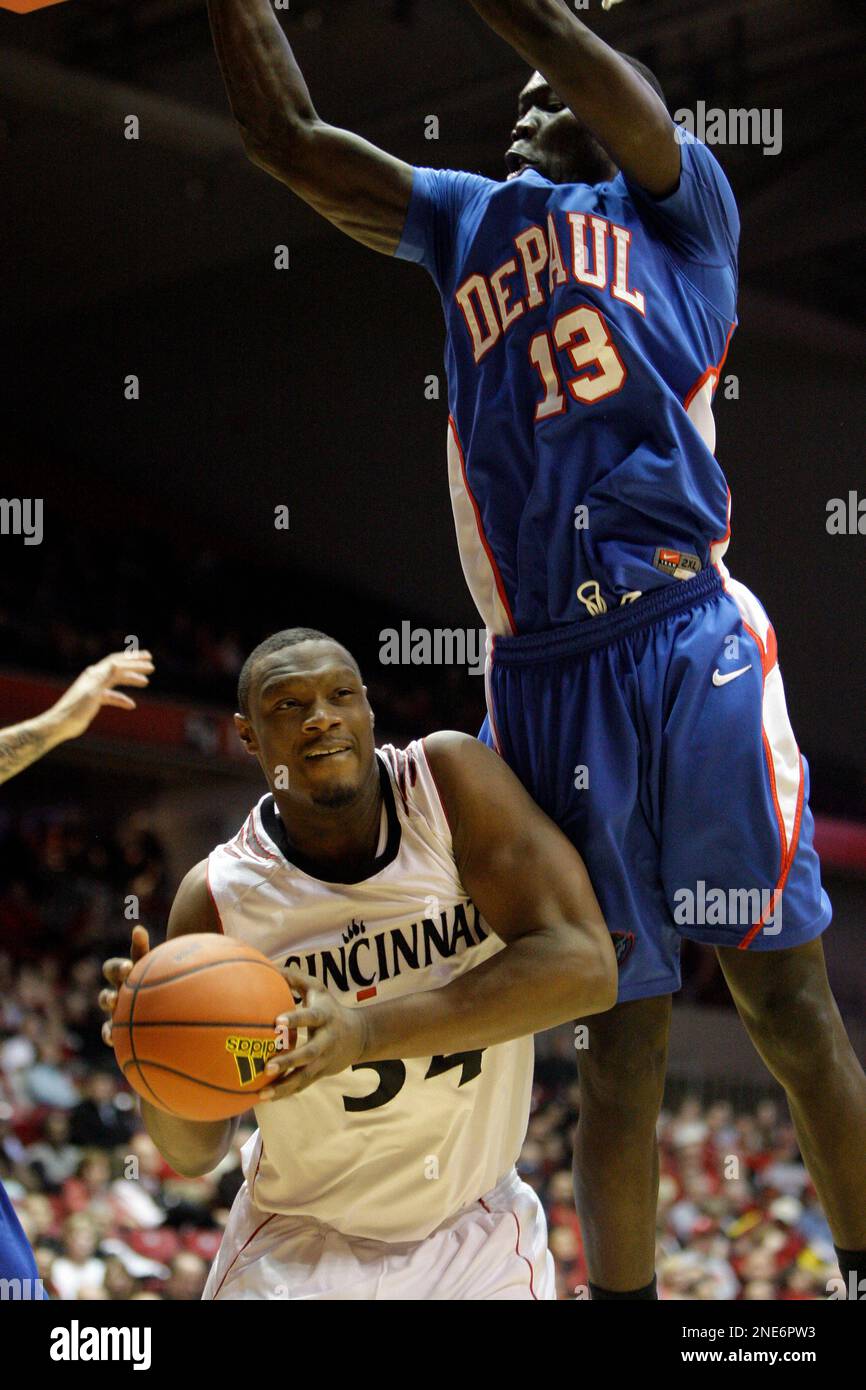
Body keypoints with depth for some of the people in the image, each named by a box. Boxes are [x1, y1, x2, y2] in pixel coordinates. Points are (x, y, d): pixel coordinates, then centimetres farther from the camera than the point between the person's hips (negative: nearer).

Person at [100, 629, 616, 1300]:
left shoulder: (451, 777, -15)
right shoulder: (217, 899, -15)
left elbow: (586, 968, -27)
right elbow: (195, 1152, -7)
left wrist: (365, 1032, -35)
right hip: (304, 1249, -1)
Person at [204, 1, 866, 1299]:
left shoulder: (675, 206, 12)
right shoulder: (469, 220, 23)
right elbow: (285, 135, 19)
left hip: (687, 645, -4)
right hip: (542, 678, 4)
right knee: (620, 1034, 7)